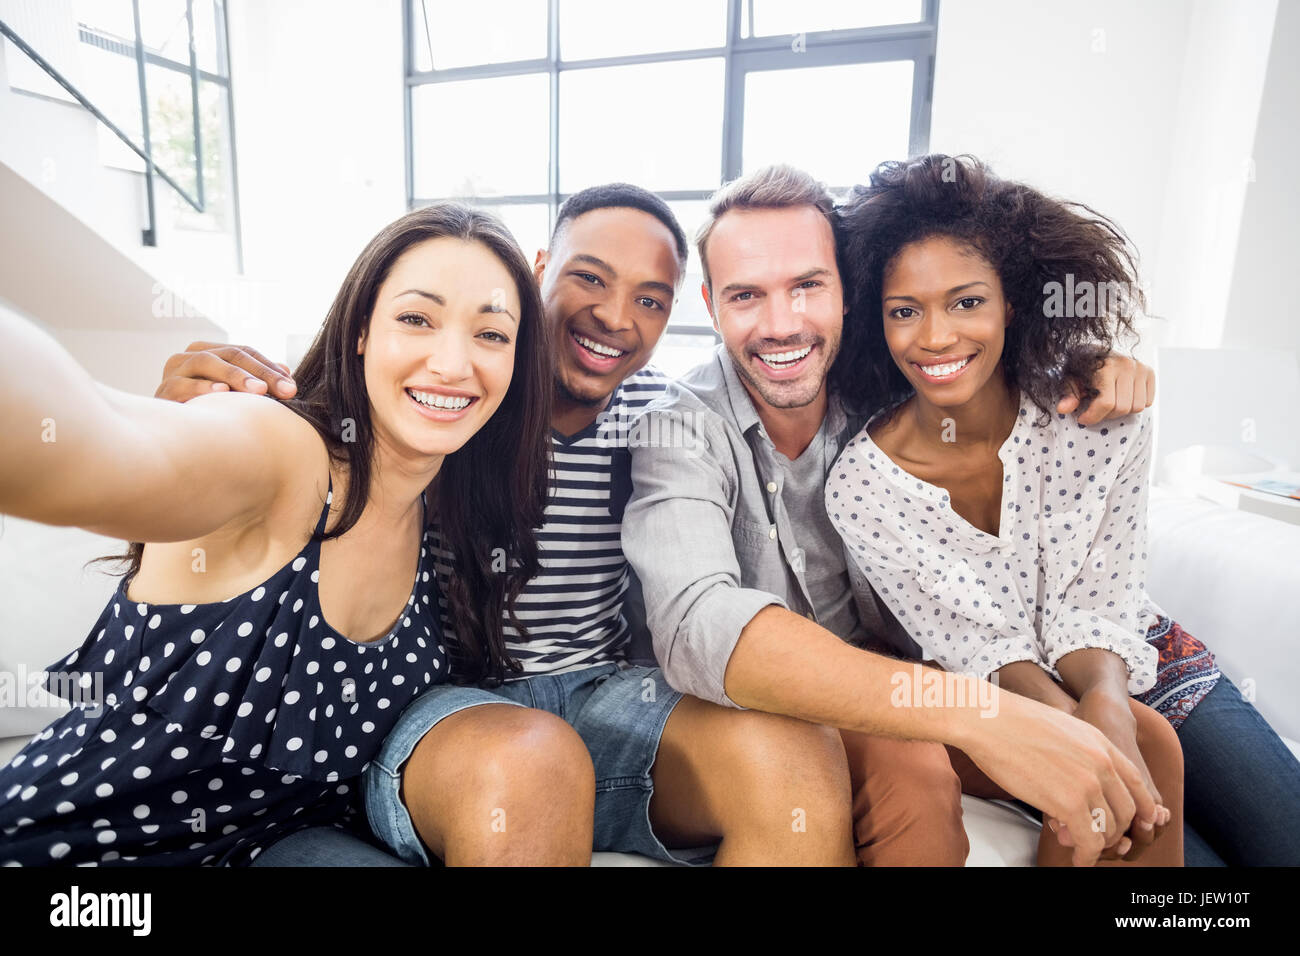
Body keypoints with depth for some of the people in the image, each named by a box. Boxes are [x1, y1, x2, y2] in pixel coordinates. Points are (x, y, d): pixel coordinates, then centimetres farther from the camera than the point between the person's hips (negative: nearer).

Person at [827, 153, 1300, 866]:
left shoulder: (1103, 415, -16)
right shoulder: (859, 487, -23)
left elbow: (1100, 607, -12)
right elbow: (976, 643, -15)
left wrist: (1106, 702, -31)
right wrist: (1076, 725, -31)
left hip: (1134, 665, 3)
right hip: (1003, 701, -2)